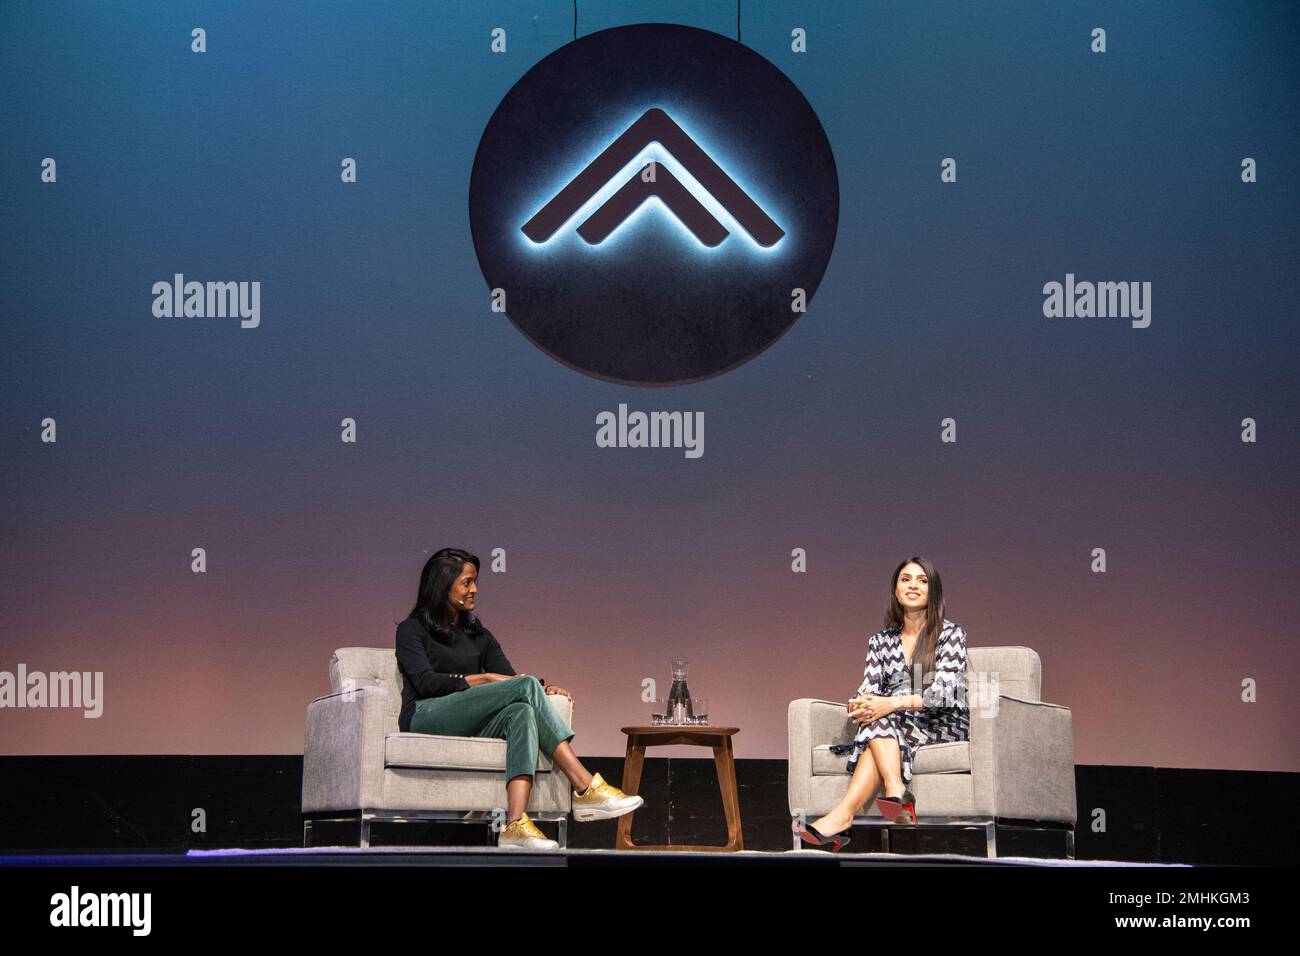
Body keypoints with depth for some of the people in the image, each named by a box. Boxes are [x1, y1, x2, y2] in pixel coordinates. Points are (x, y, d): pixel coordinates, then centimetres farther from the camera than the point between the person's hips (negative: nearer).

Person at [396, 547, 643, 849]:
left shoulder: (478, 635, 27)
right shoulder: (412, 630, 11)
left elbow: (509, 676, 14)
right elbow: (426, 682, -6)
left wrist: (542, 690, -8)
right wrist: (487, 679, -10)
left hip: (471, 724, 5)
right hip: (426, 718, -5)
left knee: (522, 712, -33)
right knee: (526, 686, -26)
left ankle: (516, 824, -50)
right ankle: (586, 788, -35)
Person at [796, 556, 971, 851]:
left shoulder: (950, 634, 0)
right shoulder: (881, 641, 14)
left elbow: (945, 690, -14)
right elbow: (868, 690, 2)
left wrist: (893, 704, -29)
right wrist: (857, 706, -25)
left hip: (944, 725, -4)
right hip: (895, 728, 4)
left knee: (882, 723, -32)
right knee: (878, 722, -32)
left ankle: (842, 816, -47)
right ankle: (897, 793, -51)